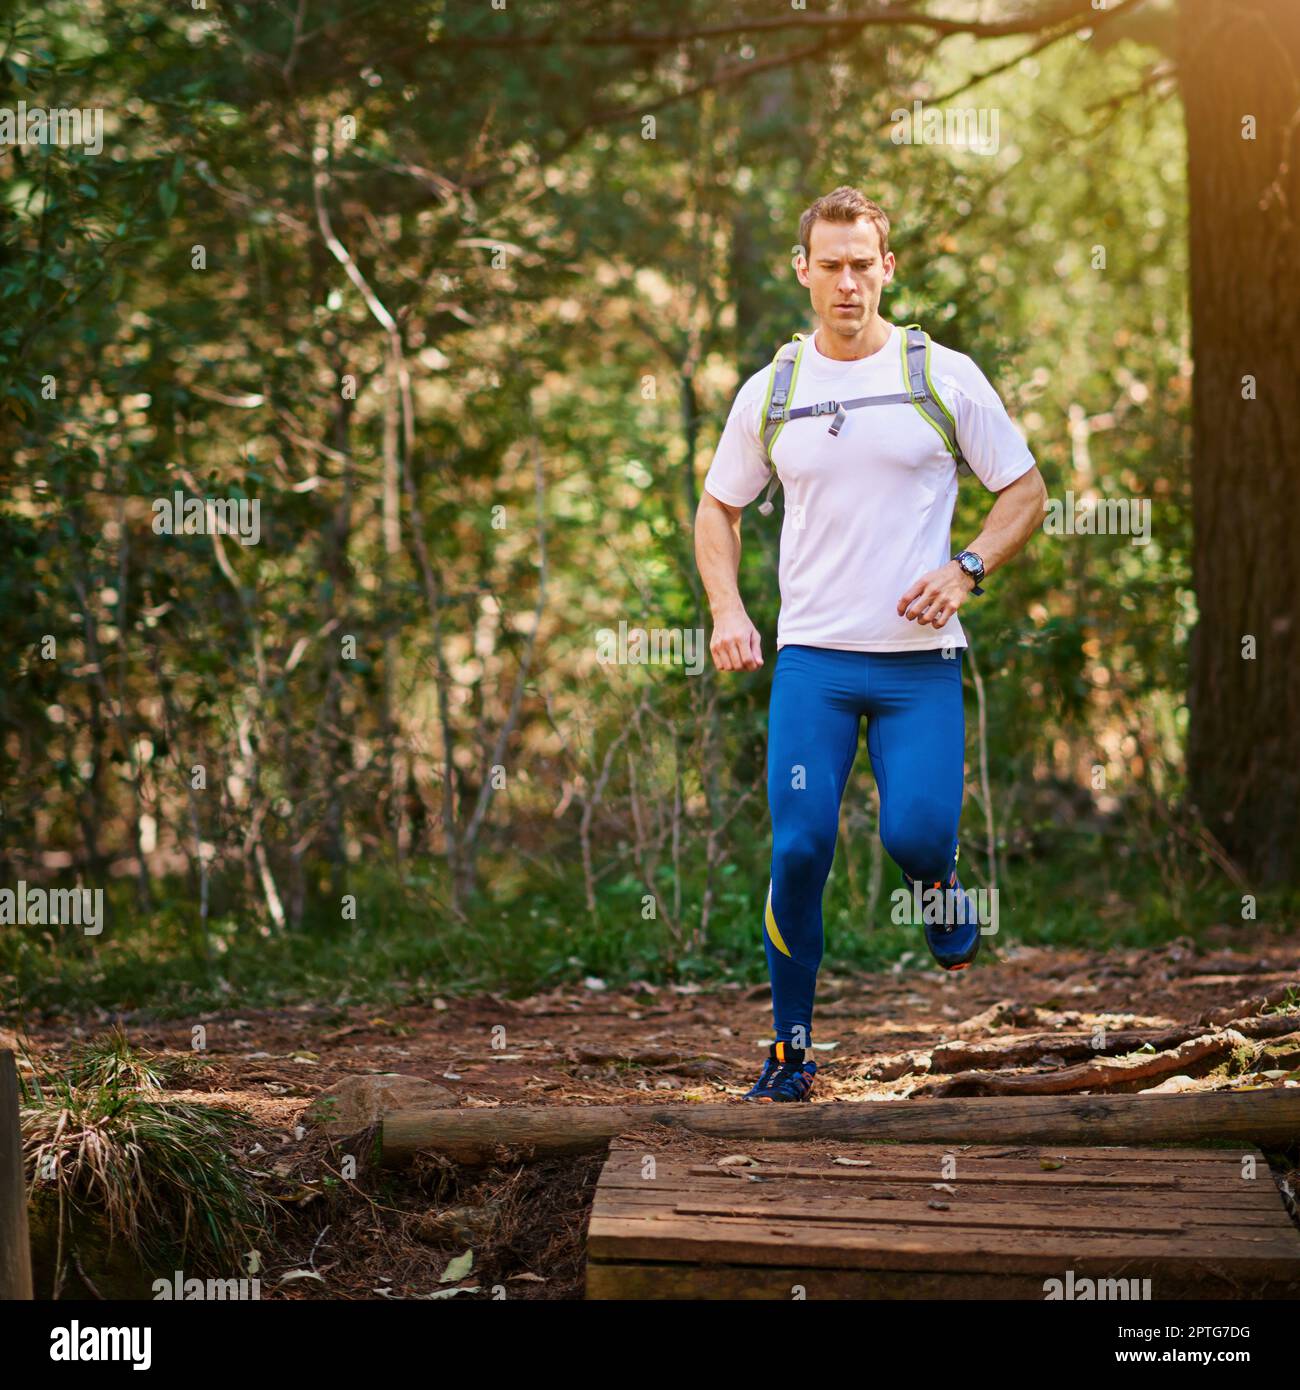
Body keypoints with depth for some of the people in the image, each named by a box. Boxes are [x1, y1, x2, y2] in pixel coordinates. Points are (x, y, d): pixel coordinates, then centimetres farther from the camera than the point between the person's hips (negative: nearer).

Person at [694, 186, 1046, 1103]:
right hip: (811, 656, 1)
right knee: (799, 850, -6)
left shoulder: (944, 376, 2)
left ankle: (940, 884, 25)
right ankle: (792, 1049, 8)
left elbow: (1026, 491, 7)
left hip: (920, 658, -1)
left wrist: (967, 570, -9)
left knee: (914, 836, -14)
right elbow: (719, 508, 20)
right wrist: (727, 611, 4)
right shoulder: (770, 392, 8)